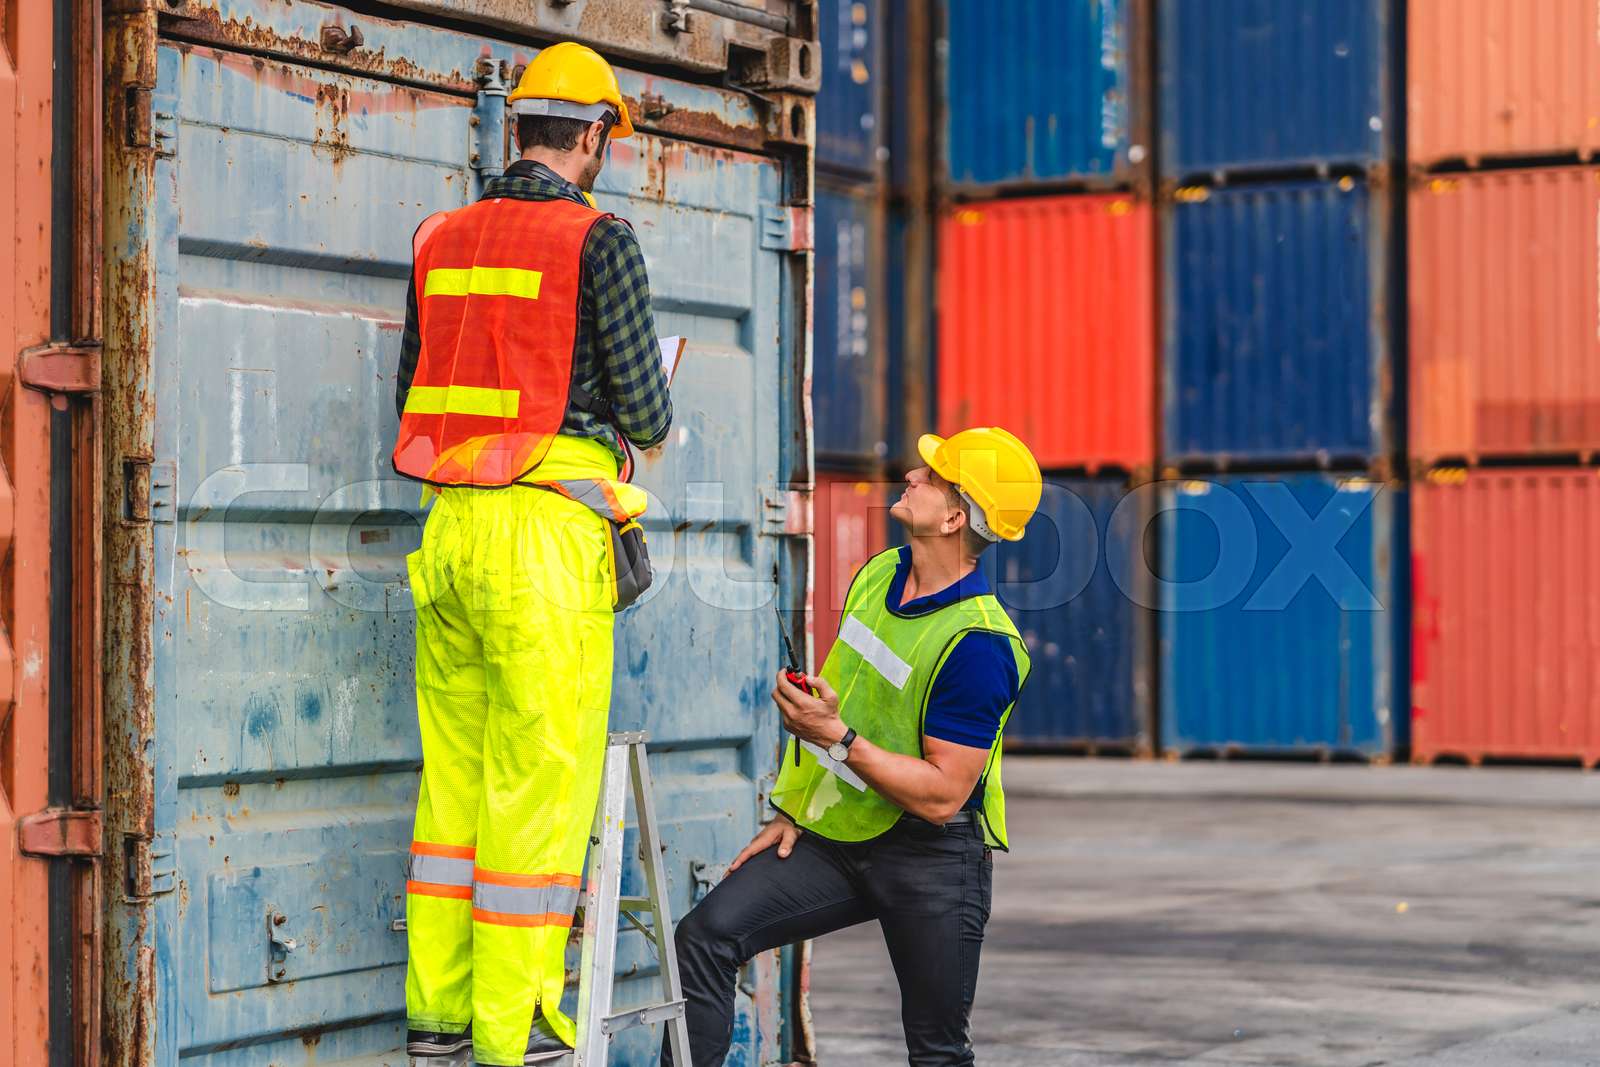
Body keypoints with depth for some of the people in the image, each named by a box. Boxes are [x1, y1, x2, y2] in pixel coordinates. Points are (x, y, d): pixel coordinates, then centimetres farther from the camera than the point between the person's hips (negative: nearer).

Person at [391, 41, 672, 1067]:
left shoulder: (443, 239, 12)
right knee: (543, 779, -2)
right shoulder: (599, 239, -6)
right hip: (548, 529, -6)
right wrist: (649, 426, 17)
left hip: (450, 522, 7)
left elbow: (412, 397, 16)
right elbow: (644, 407, -6)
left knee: (455, 770, 13)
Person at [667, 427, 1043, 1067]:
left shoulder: (979, 644, -22)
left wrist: (838, 738, -27)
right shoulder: (876, 575, 4)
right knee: (707, 933, -10)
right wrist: (795, 812, 12)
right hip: (834, 836, 7)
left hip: (930, 858, -7)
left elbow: (942, 794, -23)